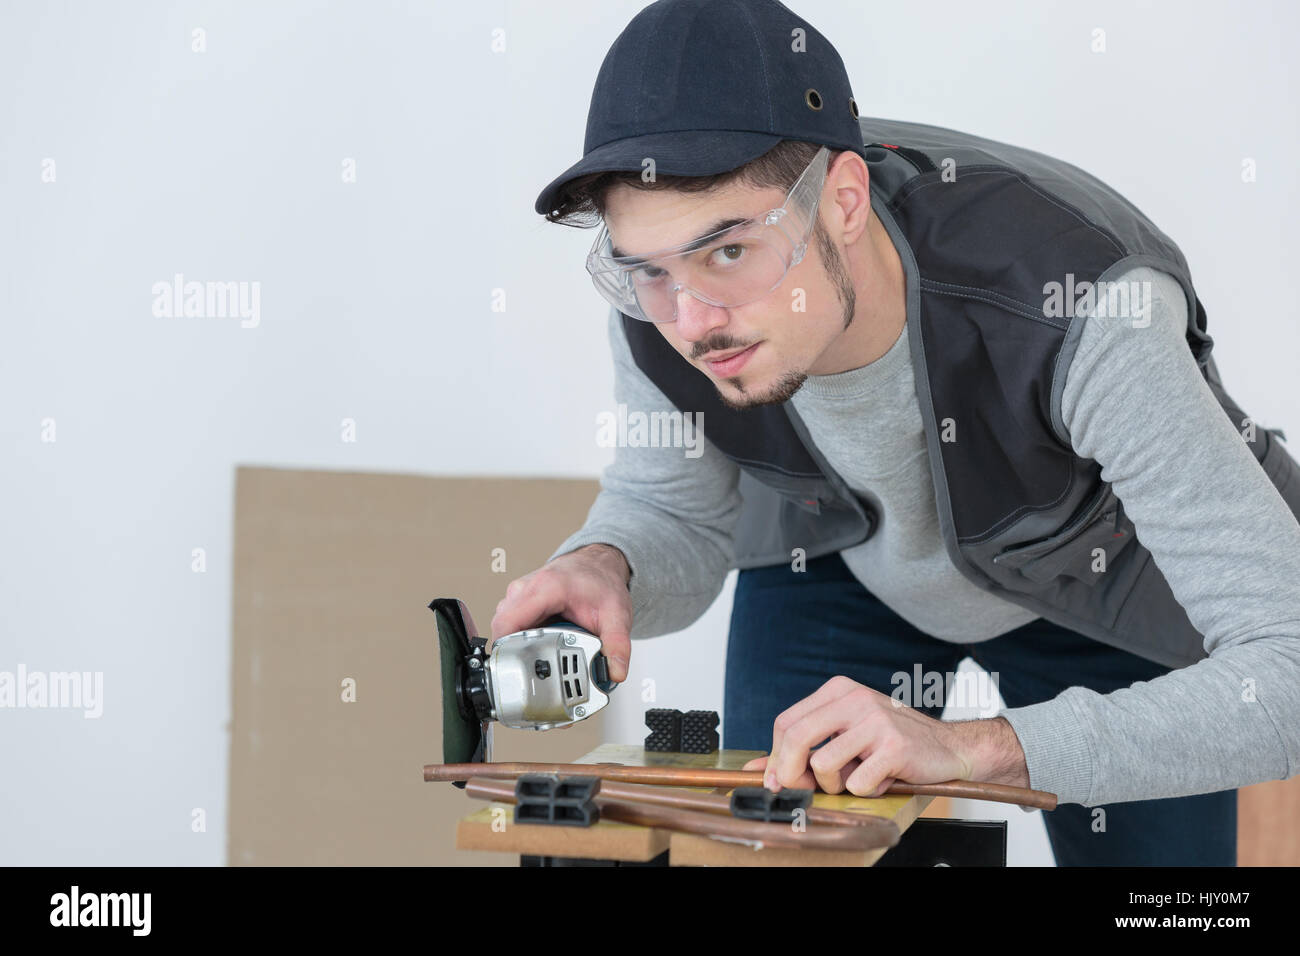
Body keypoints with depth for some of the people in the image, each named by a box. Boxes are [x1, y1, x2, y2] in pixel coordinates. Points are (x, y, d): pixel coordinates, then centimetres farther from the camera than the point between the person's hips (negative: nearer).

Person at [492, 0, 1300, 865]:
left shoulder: (1087, 314, -44)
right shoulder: (663, 293, -30)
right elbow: (677, 517, -9)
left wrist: (973, 748, -57)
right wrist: (604, 567, -34)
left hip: (1108, 588, -2)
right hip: (837, 551, 3)